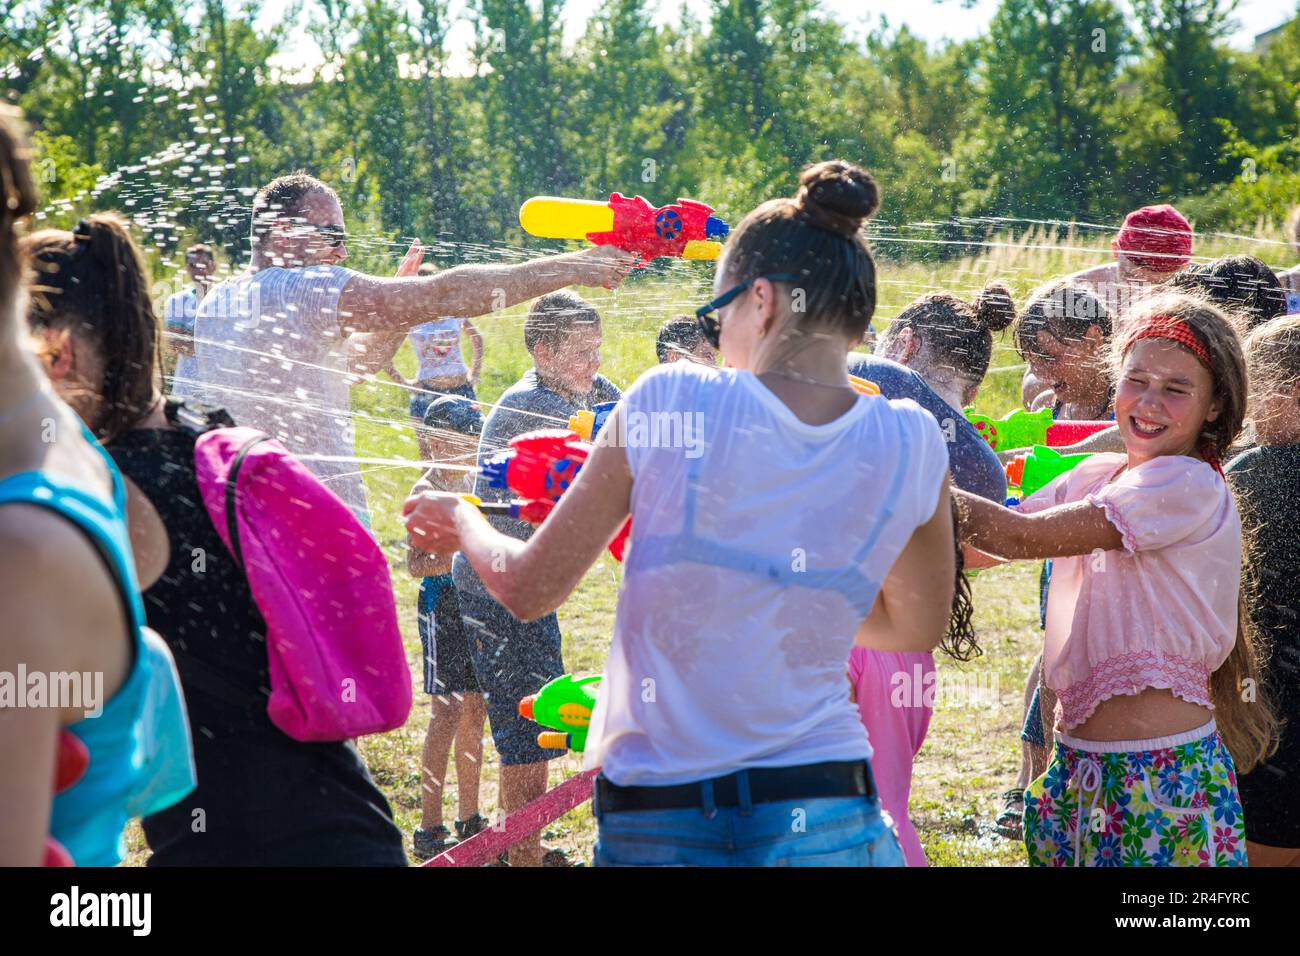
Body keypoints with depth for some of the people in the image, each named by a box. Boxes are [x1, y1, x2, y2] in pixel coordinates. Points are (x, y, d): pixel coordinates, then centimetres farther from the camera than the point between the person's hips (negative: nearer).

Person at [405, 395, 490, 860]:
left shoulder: (471, 484, 13)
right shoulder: (427, 491, -9)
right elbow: (416, 564, -15)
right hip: (443, 602, -7)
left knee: (475, 709, 10)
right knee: (448, 712, -9)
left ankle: (469, 818, 20)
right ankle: (430, 827, -4)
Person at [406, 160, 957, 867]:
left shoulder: (668, 403, -9)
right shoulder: (911, 446, -3)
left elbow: (527, 589, -1)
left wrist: (462, 521, 19)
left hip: (653, 822, -1)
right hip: (823, 816, 1)